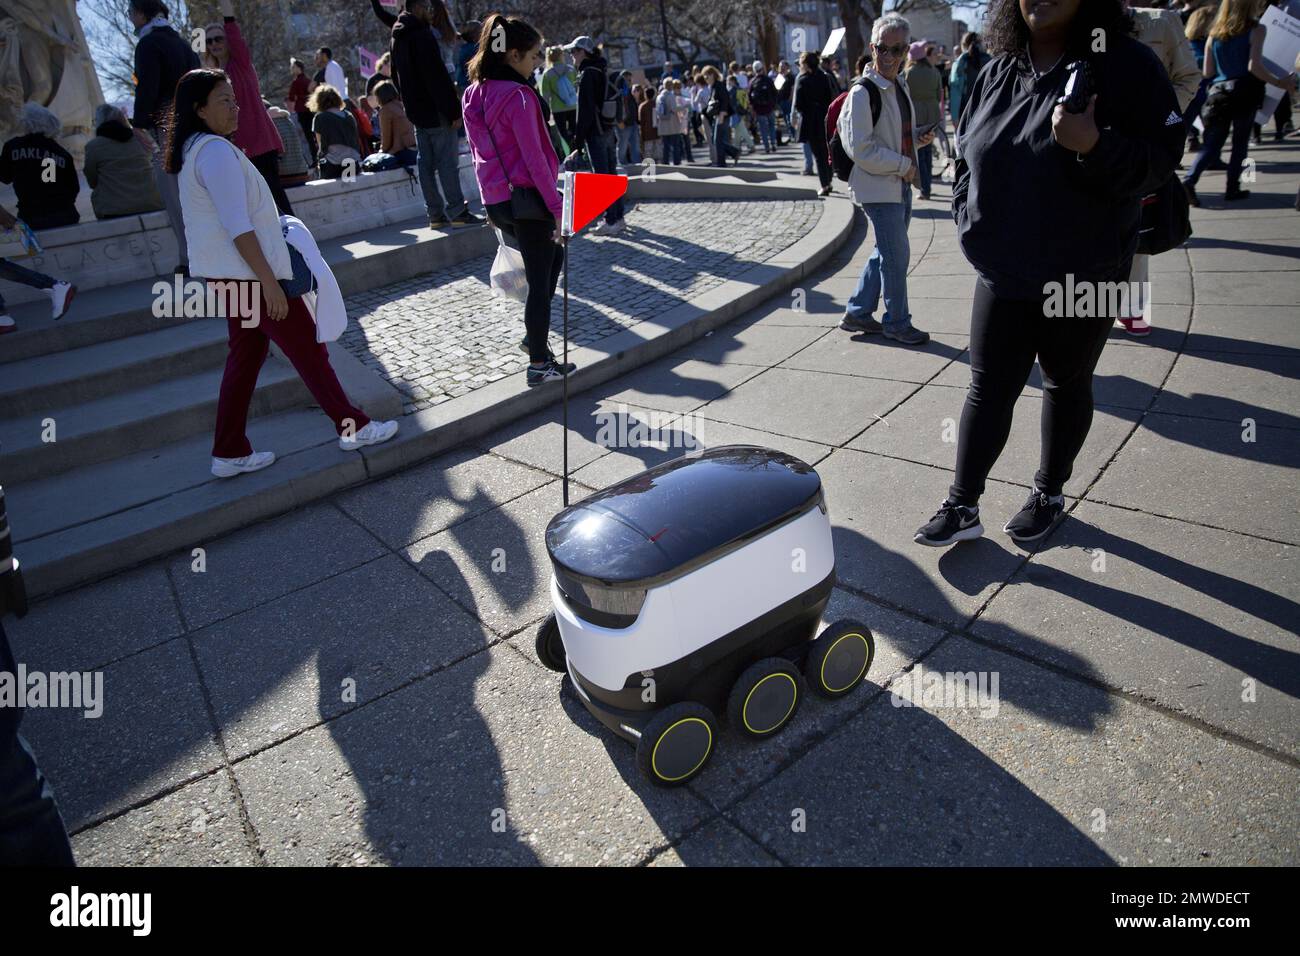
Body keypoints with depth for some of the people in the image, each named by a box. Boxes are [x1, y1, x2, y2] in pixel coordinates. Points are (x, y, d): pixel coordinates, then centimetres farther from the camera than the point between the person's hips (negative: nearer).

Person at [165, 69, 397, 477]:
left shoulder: (194, 151, 15)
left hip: (231, 274, 10)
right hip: (249, 271, -10)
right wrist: (269, 281, -24)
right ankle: (353, 427, 10)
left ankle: (230, 453, 16)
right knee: (307, 347, -1)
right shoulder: (217, 152, -17)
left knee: (246, 353, 12)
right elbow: (238, 226, -23)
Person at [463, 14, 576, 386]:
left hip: (495, 200, 8)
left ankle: (535, 335, 27)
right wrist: (556, 205, -13)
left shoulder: (475, 94, 10)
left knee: (552, 255, 27)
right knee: (539, 281, 2)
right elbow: (534, 158, -18)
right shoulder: (518, 96, -15)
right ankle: (539, 364, 9)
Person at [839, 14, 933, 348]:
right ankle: (897, 323, 12)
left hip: (900, 184, 9)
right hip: (878, 186, -9)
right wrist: (903, 164, -16)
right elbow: (861, 149, -19)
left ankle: (857, 312, 26)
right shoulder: (862, 93, -14)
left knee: (886, 252, 14)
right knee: (897, 254, -4)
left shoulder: (900, 86, 12)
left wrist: (918, 141, 4)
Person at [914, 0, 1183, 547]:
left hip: (1082, 276, -3)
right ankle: (962, 508, 10)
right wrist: (969, 219, 2)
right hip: (1002, 275, 3)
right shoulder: (996, 74, 5)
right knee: (988, 389, 3)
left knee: (1066, 385, 12)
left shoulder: (1124, 63, -8)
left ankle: (1049, 495, 30)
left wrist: (1094, 145, -30)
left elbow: (1162, 153, -13)